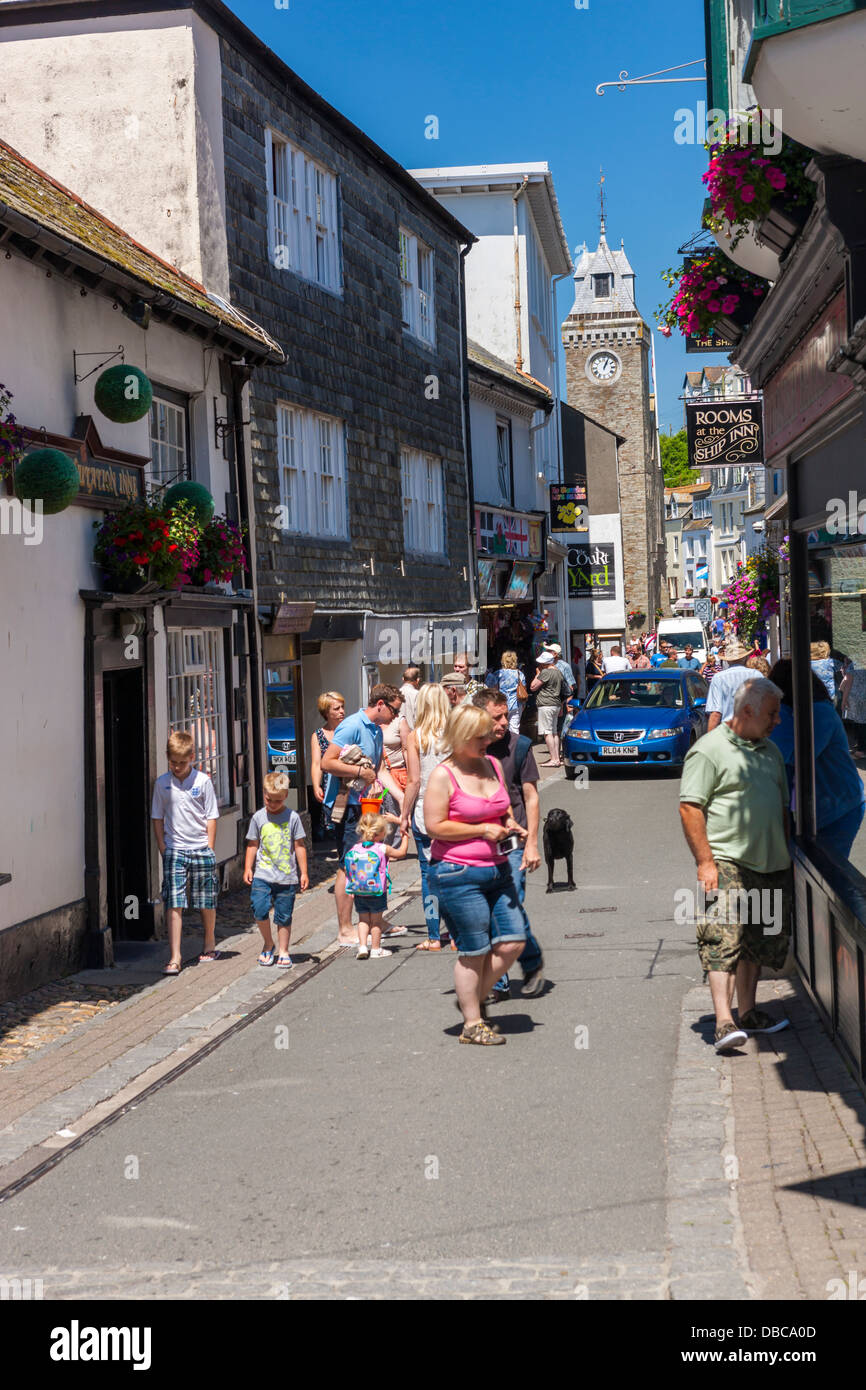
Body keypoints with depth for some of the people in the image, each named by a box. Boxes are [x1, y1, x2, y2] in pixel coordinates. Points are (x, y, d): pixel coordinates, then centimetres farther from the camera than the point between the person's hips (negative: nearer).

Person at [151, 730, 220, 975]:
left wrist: (209, 848, -3)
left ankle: (209, 945, 32)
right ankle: (175, 957, -11)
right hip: (174, 850, 0)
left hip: (201, 849, 0)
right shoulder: (162, 783, 2)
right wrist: (163, 847, 0)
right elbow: (158, 818, 8)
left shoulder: (203, 781, -3)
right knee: (173, 904, -9)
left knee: (207, 903, 10)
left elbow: (211, 817, 1)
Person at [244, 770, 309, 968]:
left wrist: (304, 872, 3)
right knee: (259, 909, -14)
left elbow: (299, 846, 4)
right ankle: (268, 943, 9)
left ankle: (283, 951, 17)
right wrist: (248, 868, 3)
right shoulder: (259, 817, 4)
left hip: (287, 877, -1)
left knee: (284, 916, 4)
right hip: (262, 875, 1)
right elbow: (252, 845, 10)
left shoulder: (292, 818, 0)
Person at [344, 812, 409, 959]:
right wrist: (405, 838, 18)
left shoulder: (355, 847, -2)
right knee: (376, 920, 10)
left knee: (363, 919, 15)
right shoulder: (383, 848, -13)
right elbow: (401, 853, 2)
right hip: (377, 893, -4)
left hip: (358, 893, 4)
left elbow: (347, 867, 6)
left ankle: (362, 946, 5)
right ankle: (376, 949, 17)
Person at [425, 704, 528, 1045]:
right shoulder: (443, 775, -10)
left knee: (513, 941, 4)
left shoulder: (493, 765, 10)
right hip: (458, 874, -7)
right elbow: (434, 826, -14)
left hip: (496, 869, 7)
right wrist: (483, 830, -16)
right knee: (474, 951, -1)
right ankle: (472, 1024, 12)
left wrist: (511, 826, 3)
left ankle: (474, 998, 24)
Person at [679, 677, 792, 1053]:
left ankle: (748, 1012, 24)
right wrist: (705, 862, -17)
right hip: (726, 863, -8)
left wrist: (787, 856, 19)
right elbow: (689, 808, -12)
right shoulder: (709, 750, -8)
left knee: (758, 941, 13)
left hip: (770, 866, 8)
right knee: (724, 938, -14)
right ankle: (723, 1022, -18)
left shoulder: (770, 751, 16)